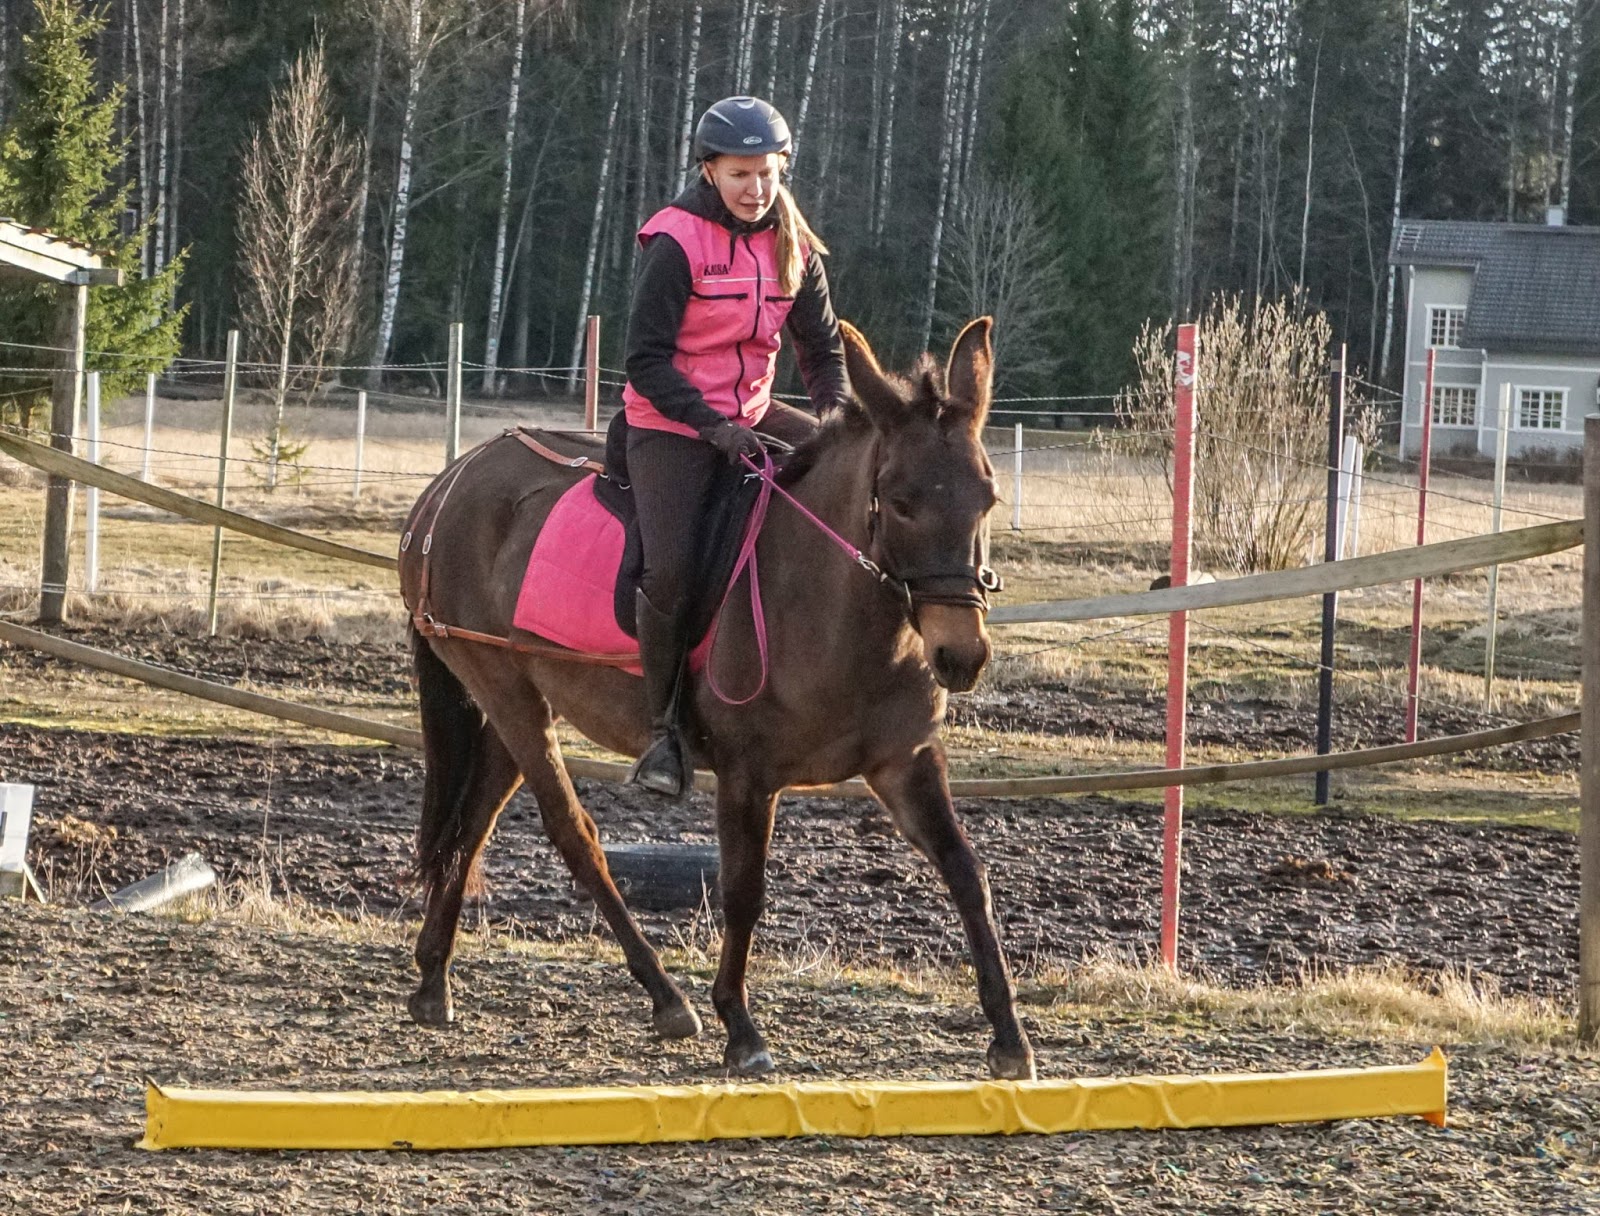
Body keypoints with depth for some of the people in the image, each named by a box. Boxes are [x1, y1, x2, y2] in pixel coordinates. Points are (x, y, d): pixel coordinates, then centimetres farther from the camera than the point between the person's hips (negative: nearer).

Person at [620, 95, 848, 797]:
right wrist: (713, 427, -25)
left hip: (753, 414, 6)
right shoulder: (677, 242, -13)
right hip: (670, 425, -6)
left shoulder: (792, 246, 5)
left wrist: (837, 417, -7)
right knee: (670, 573, -25)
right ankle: (663, 727, -8)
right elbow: (646, 360, -15)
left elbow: (823, 348, 13)